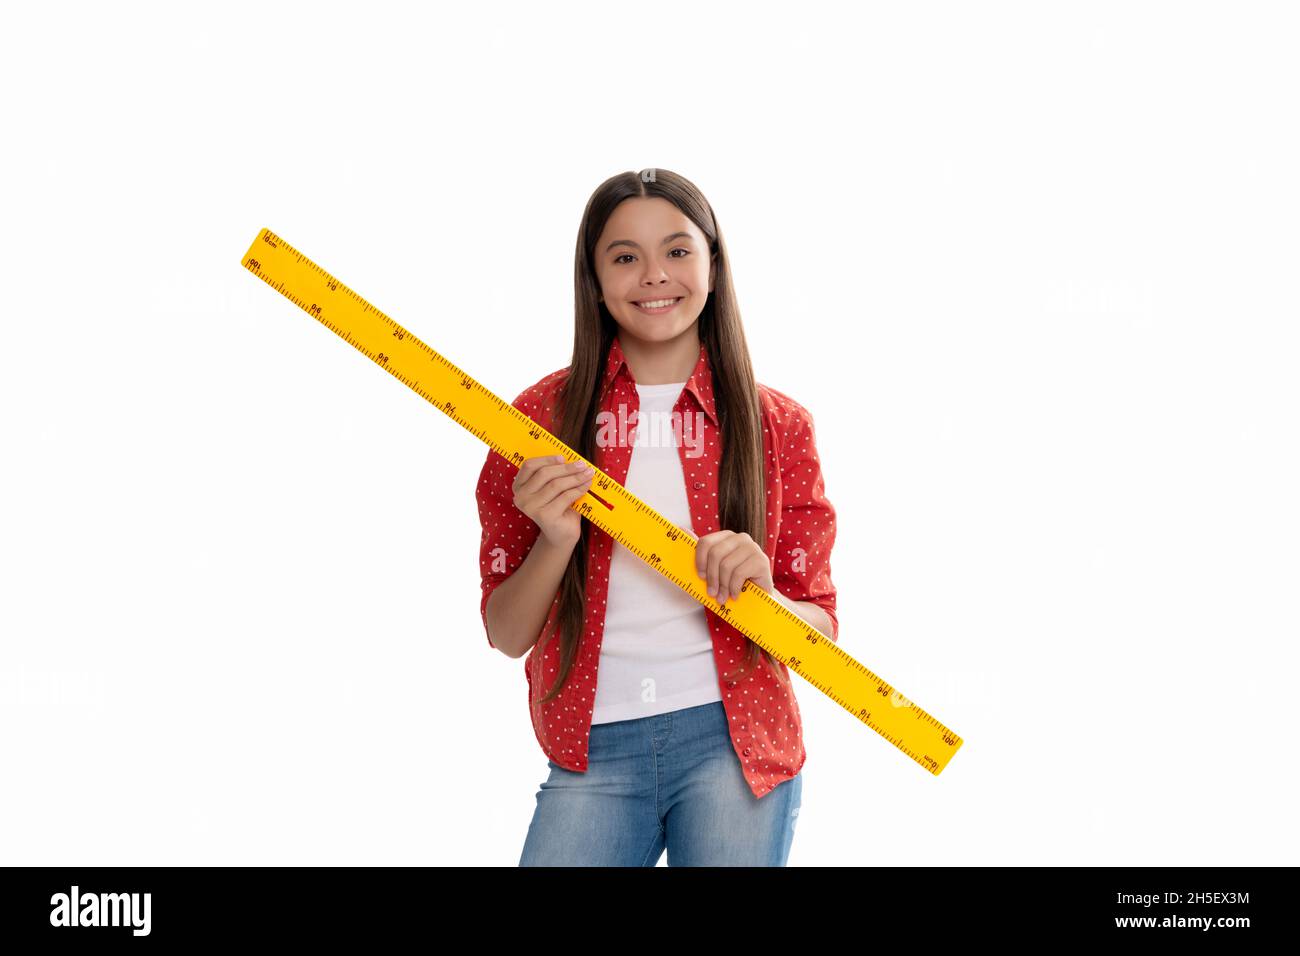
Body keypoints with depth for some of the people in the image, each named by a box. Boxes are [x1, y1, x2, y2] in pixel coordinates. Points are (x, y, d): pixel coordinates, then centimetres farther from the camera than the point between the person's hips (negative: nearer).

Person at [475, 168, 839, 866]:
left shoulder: (777, 426, 2)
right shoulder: (542, 420, 2)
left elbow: (820, 630, 4)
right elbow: (507, 635, 3)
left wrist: (760, 595, -17)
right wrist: (556, 541, -15)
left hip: (733, 741, 0)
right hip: (594, 753, 0)